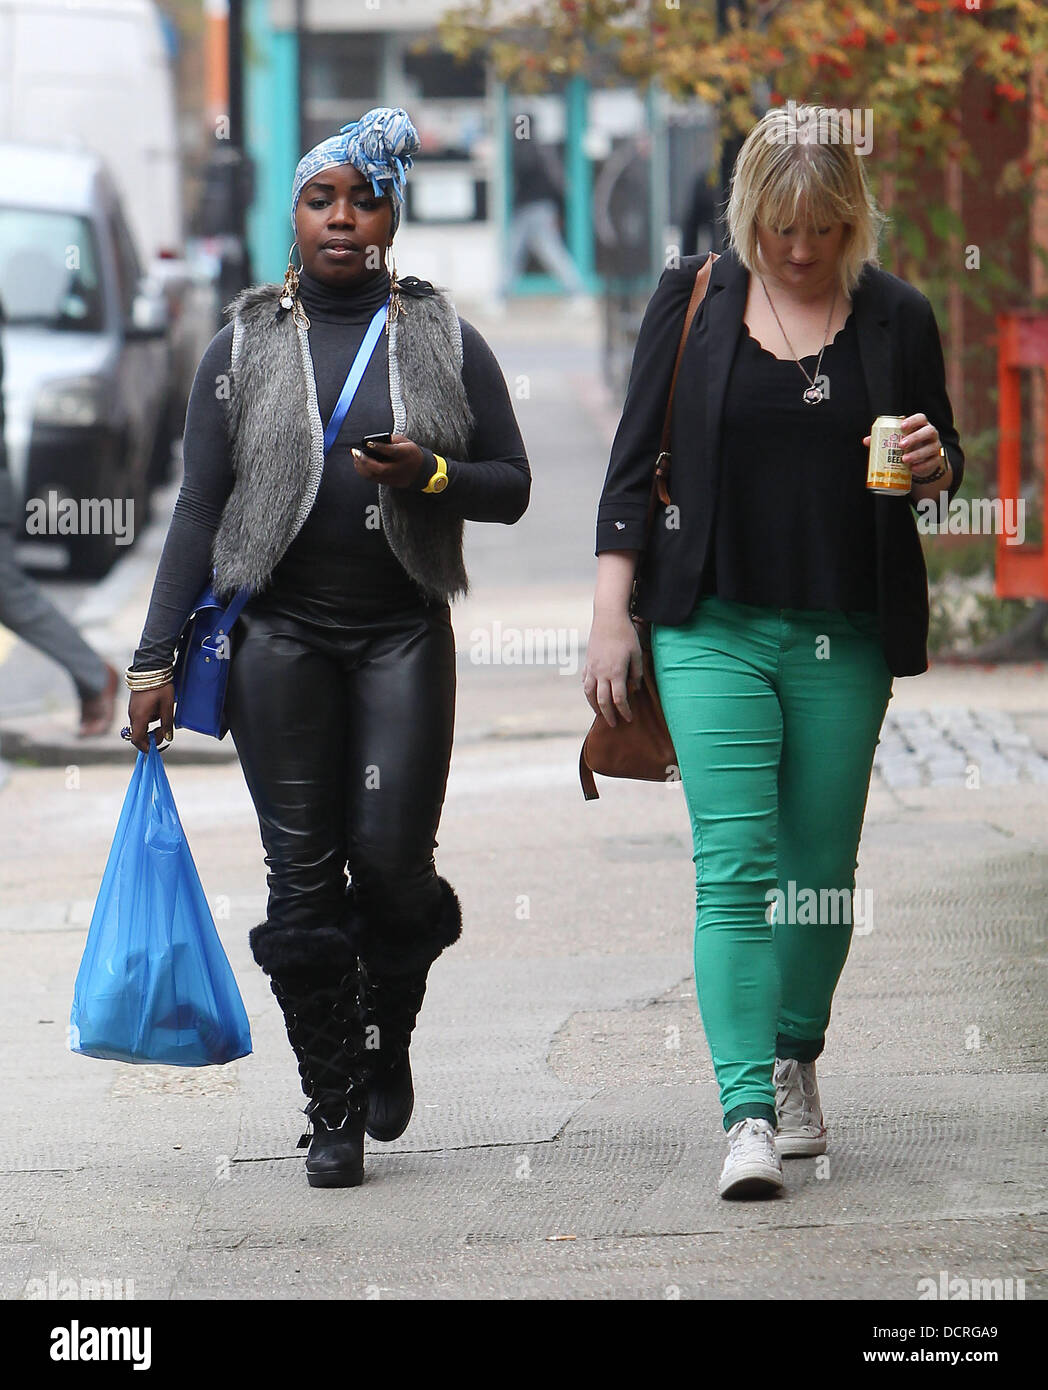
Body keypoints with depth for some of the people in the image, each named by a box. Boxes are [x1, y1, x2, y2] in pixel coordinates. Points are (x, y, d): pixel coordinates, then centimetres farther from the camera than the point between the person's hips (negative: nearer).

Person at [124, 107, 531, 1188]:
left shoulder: (446, 343, 7)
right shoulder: (243, 348, 6)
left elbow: (512, 487, 9)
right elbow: (199, 510, 5)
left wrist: (430, 476, -13)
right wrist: (158, 658, -1)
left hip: (404, 632, 0)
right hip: (280, 636, 0)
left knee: (392, 859, -10)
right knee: (302, 876, -2)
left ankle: (388, 1036, 19)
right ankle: (333, 1110, 6)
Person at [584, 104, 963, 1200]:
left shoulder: (896, 318, 5)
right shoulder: (692, 300, 3)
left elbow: (942, 467, 15)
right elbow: (635, 461, 5)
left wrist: (932, 464, -10)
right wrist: (610, 615, -1)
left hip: (845, 635, 2)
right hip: (714, 625, -2)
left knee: (821, 865, 7)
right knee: (735, 864, -11)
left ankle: (794, 1059, 30)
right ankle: (748, 1113, -16)